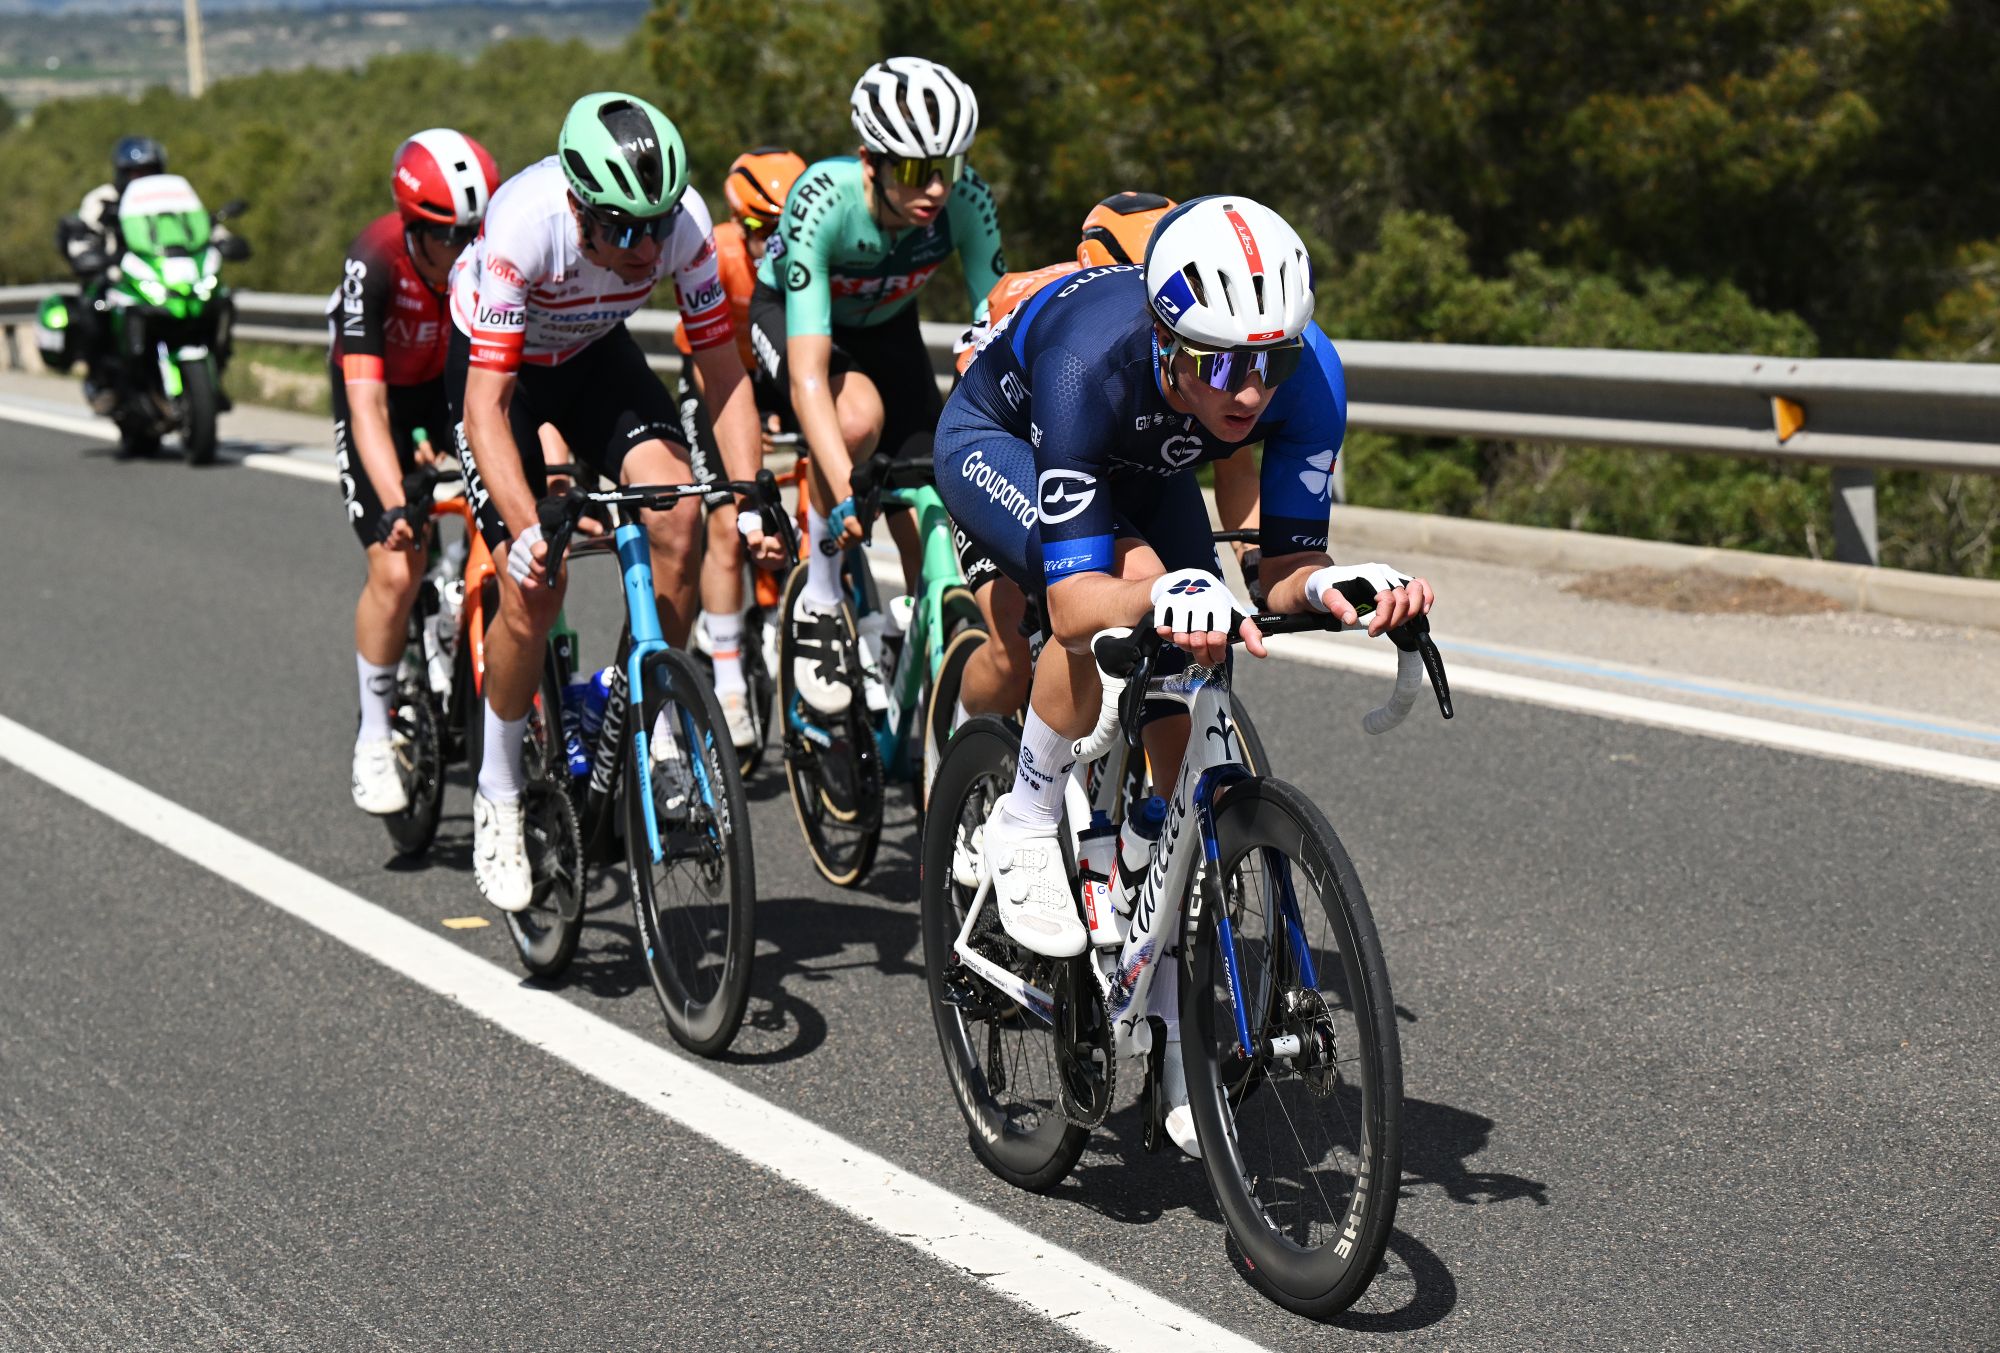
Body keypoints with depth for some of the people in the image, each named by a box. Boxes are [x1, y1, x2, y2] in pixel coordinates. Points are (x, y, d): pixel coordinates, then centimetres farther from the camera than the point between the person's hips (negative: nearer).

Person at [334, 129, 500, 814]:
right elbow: (367, 402, -38)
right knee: (396, 567, -16)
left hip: (458, 381, 3)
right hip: (384, 398, -3)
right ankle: (375, 739, 0)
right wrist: (394, 504, -49)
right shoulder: (375, 262, -33)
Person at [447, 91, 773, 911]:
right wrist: (526, 529, -49)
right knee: (533, 588, -14)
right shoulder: (522, 227, -38)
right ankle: (498, 798, 6)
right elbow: (486, 406, -37)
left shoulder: (682, 222, -28)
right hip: (496, 361, -3)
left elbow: (723, 370, -18)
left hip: (597, 353, 3)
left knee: (679, 512, -23)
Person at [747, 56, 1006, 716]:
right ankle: (819, 606, -16)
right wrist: (847, 495, -55)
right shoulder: (824, 198, -38)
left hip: (885, 327, 3)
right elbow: (808, 376, -44)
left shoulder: (967, 201, -29)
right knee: (859, 414, -36)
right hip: (787, 314, -3)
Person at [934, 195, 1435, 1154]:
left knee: (1179, 731, -8)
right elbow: (1075, 603, -47)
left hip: (1144, 469, 4)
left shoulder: (1306, 372, -33)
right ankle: (1022, 833, -14)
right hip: (996, 439, -4)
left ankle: (1172, 1033, 3)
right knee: (1127, 580, -37)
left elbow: (1286, 562, -28)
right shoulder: (1094, 364, -44)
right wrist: (1165, 596, -68)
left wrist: (1332, 587, -51)